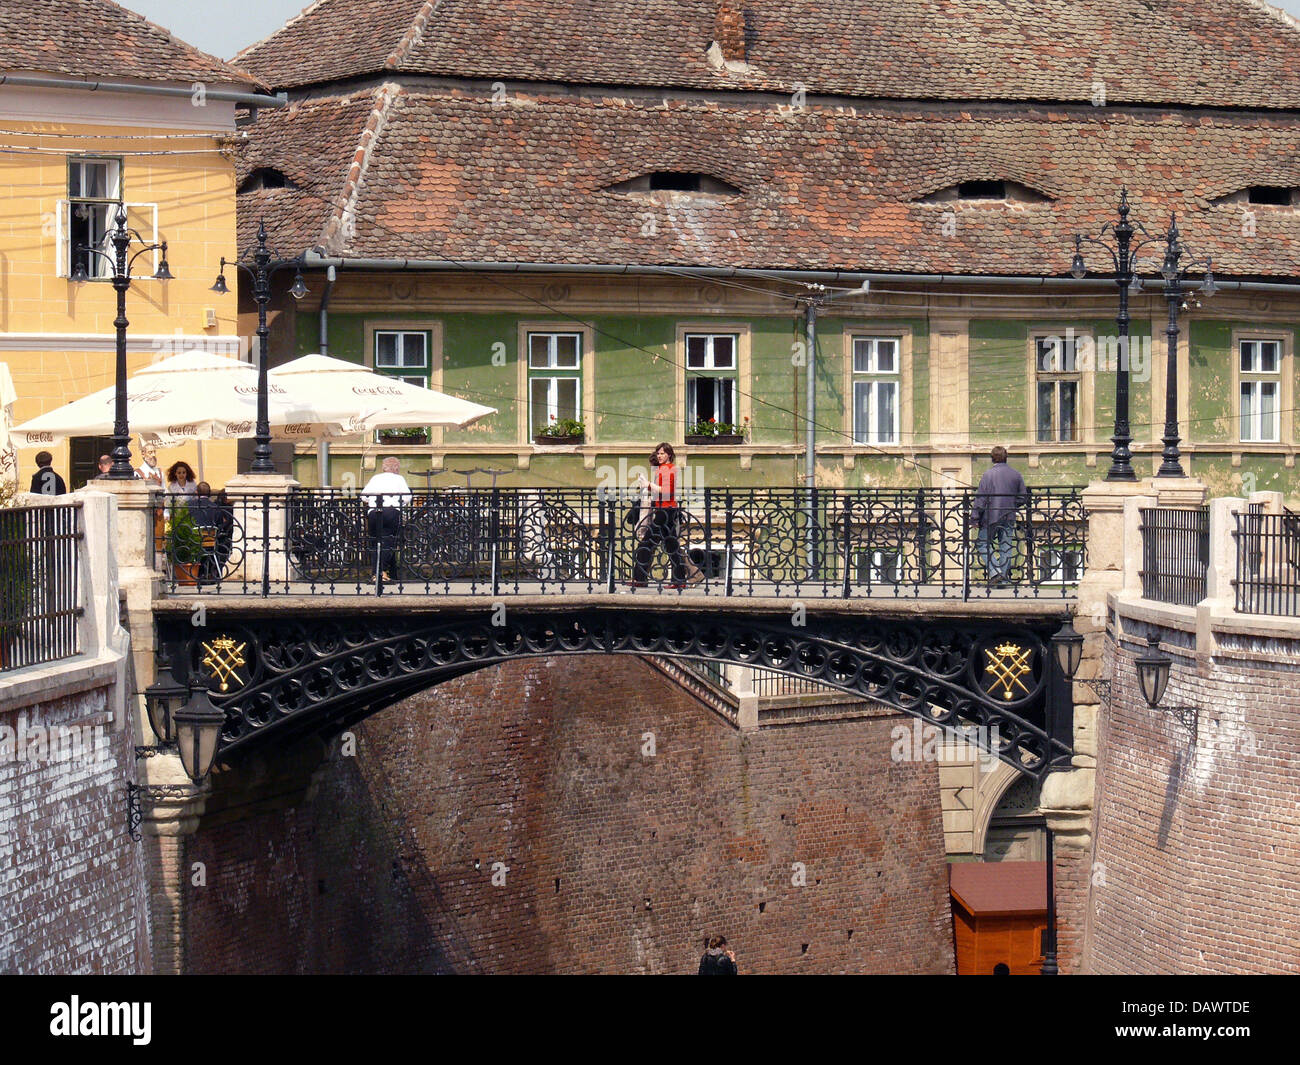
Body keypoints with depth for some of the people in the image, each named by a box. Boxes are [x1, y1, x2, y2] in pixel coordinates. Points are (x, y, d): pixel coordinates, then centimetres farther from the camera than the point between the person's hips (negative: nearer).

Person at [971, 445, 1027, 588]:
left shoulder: (988, 474, -9)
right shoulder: (1016, 474, 4)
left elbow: (980, 498, -10)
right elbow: (1023, 497, 8)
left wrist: (975, 518, -6)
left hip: (990, 517, -4)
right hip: (1009, 517, 4)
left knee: (984, 545, 6)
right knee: (1006, 548, 9)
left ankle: (995, 573, -10)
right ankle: (1004, 579, 8)